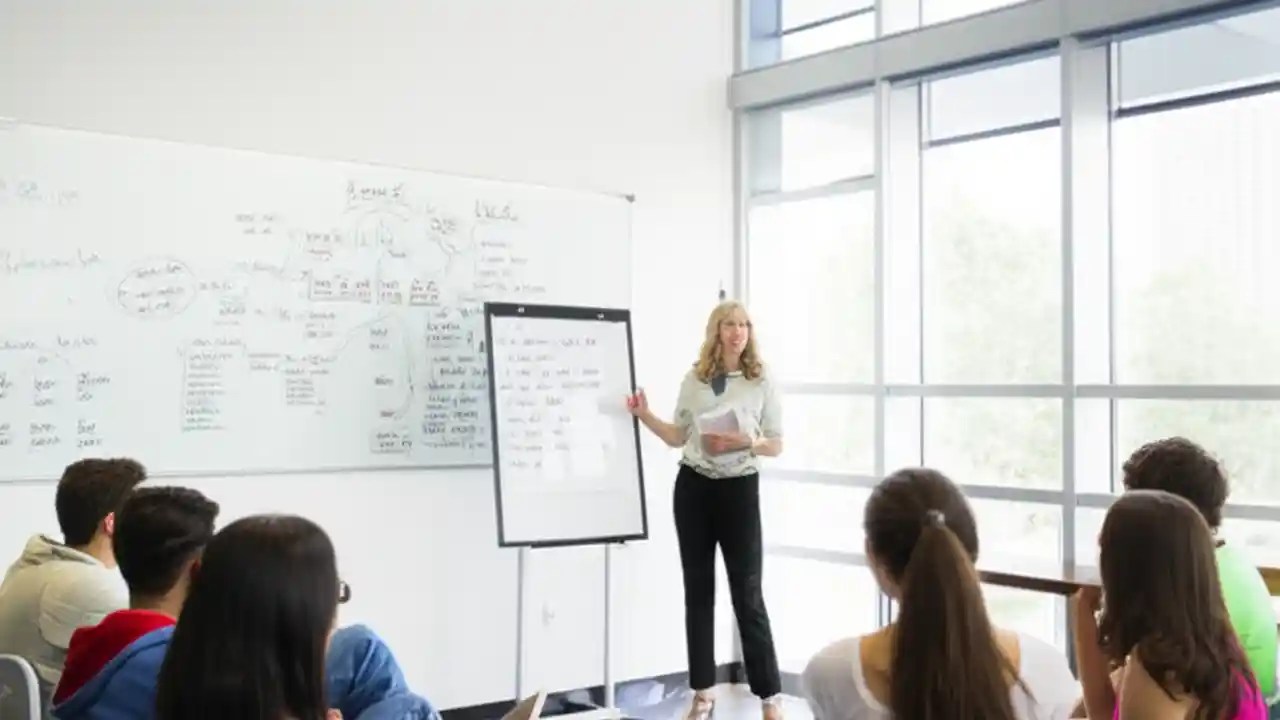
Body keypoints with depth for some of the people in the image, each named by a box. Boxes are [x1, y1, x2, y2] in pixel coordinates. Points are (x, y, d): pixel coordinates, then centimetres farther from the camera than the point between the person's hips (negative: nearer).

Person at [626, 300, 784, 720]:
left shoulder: (761, 383, -2)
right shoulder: (694, 380, 4)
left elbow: (777, 445, 0)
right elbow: (677, 437, 10)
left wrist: (746, 442, -19)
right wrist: (645, 416, -4)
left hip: (739, 489, -3)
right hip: (693, 487, 3)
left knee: (747, 594, -2)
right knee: (698, 590, 8)